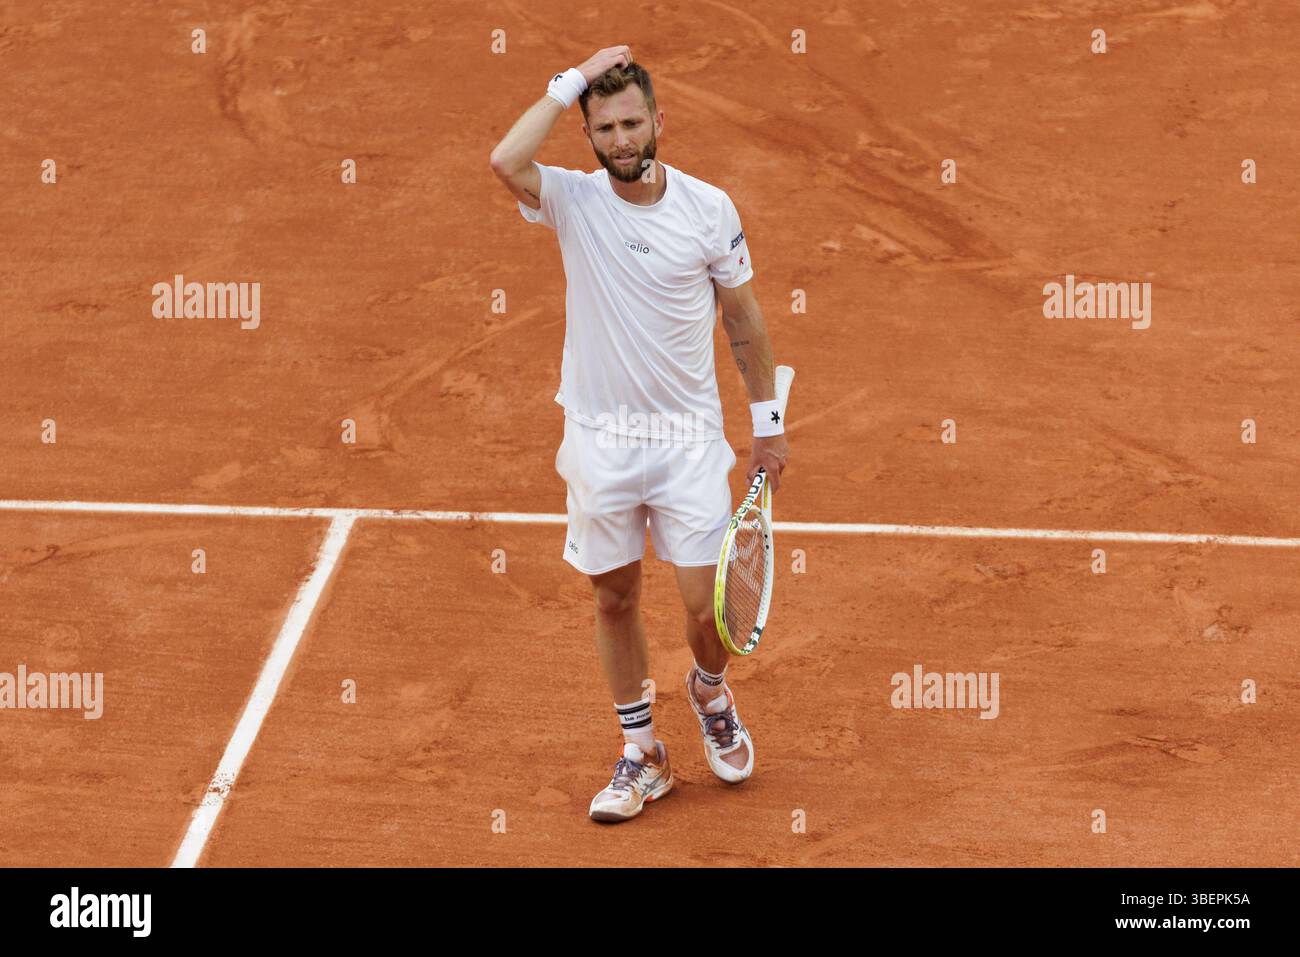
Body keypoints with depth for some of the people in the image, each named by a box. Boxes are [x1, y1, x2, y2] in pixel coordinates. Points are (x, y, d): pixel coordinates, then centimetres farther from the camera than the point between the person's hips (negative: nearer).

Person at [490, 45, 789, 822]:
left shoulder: (709, 207, -4)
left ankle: (711, 691, 30)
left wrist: (767, 420, 9)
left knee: (707, 602, -4)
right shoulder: (575, 201, -5)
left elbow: (745, 318, 7)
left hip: (688, 438, -1)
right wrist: (573, 82, -20)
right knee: (615, 598, 9)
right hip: (601, 438, 1)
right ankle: (642, 754, 24)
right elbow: (507, 161, -27)